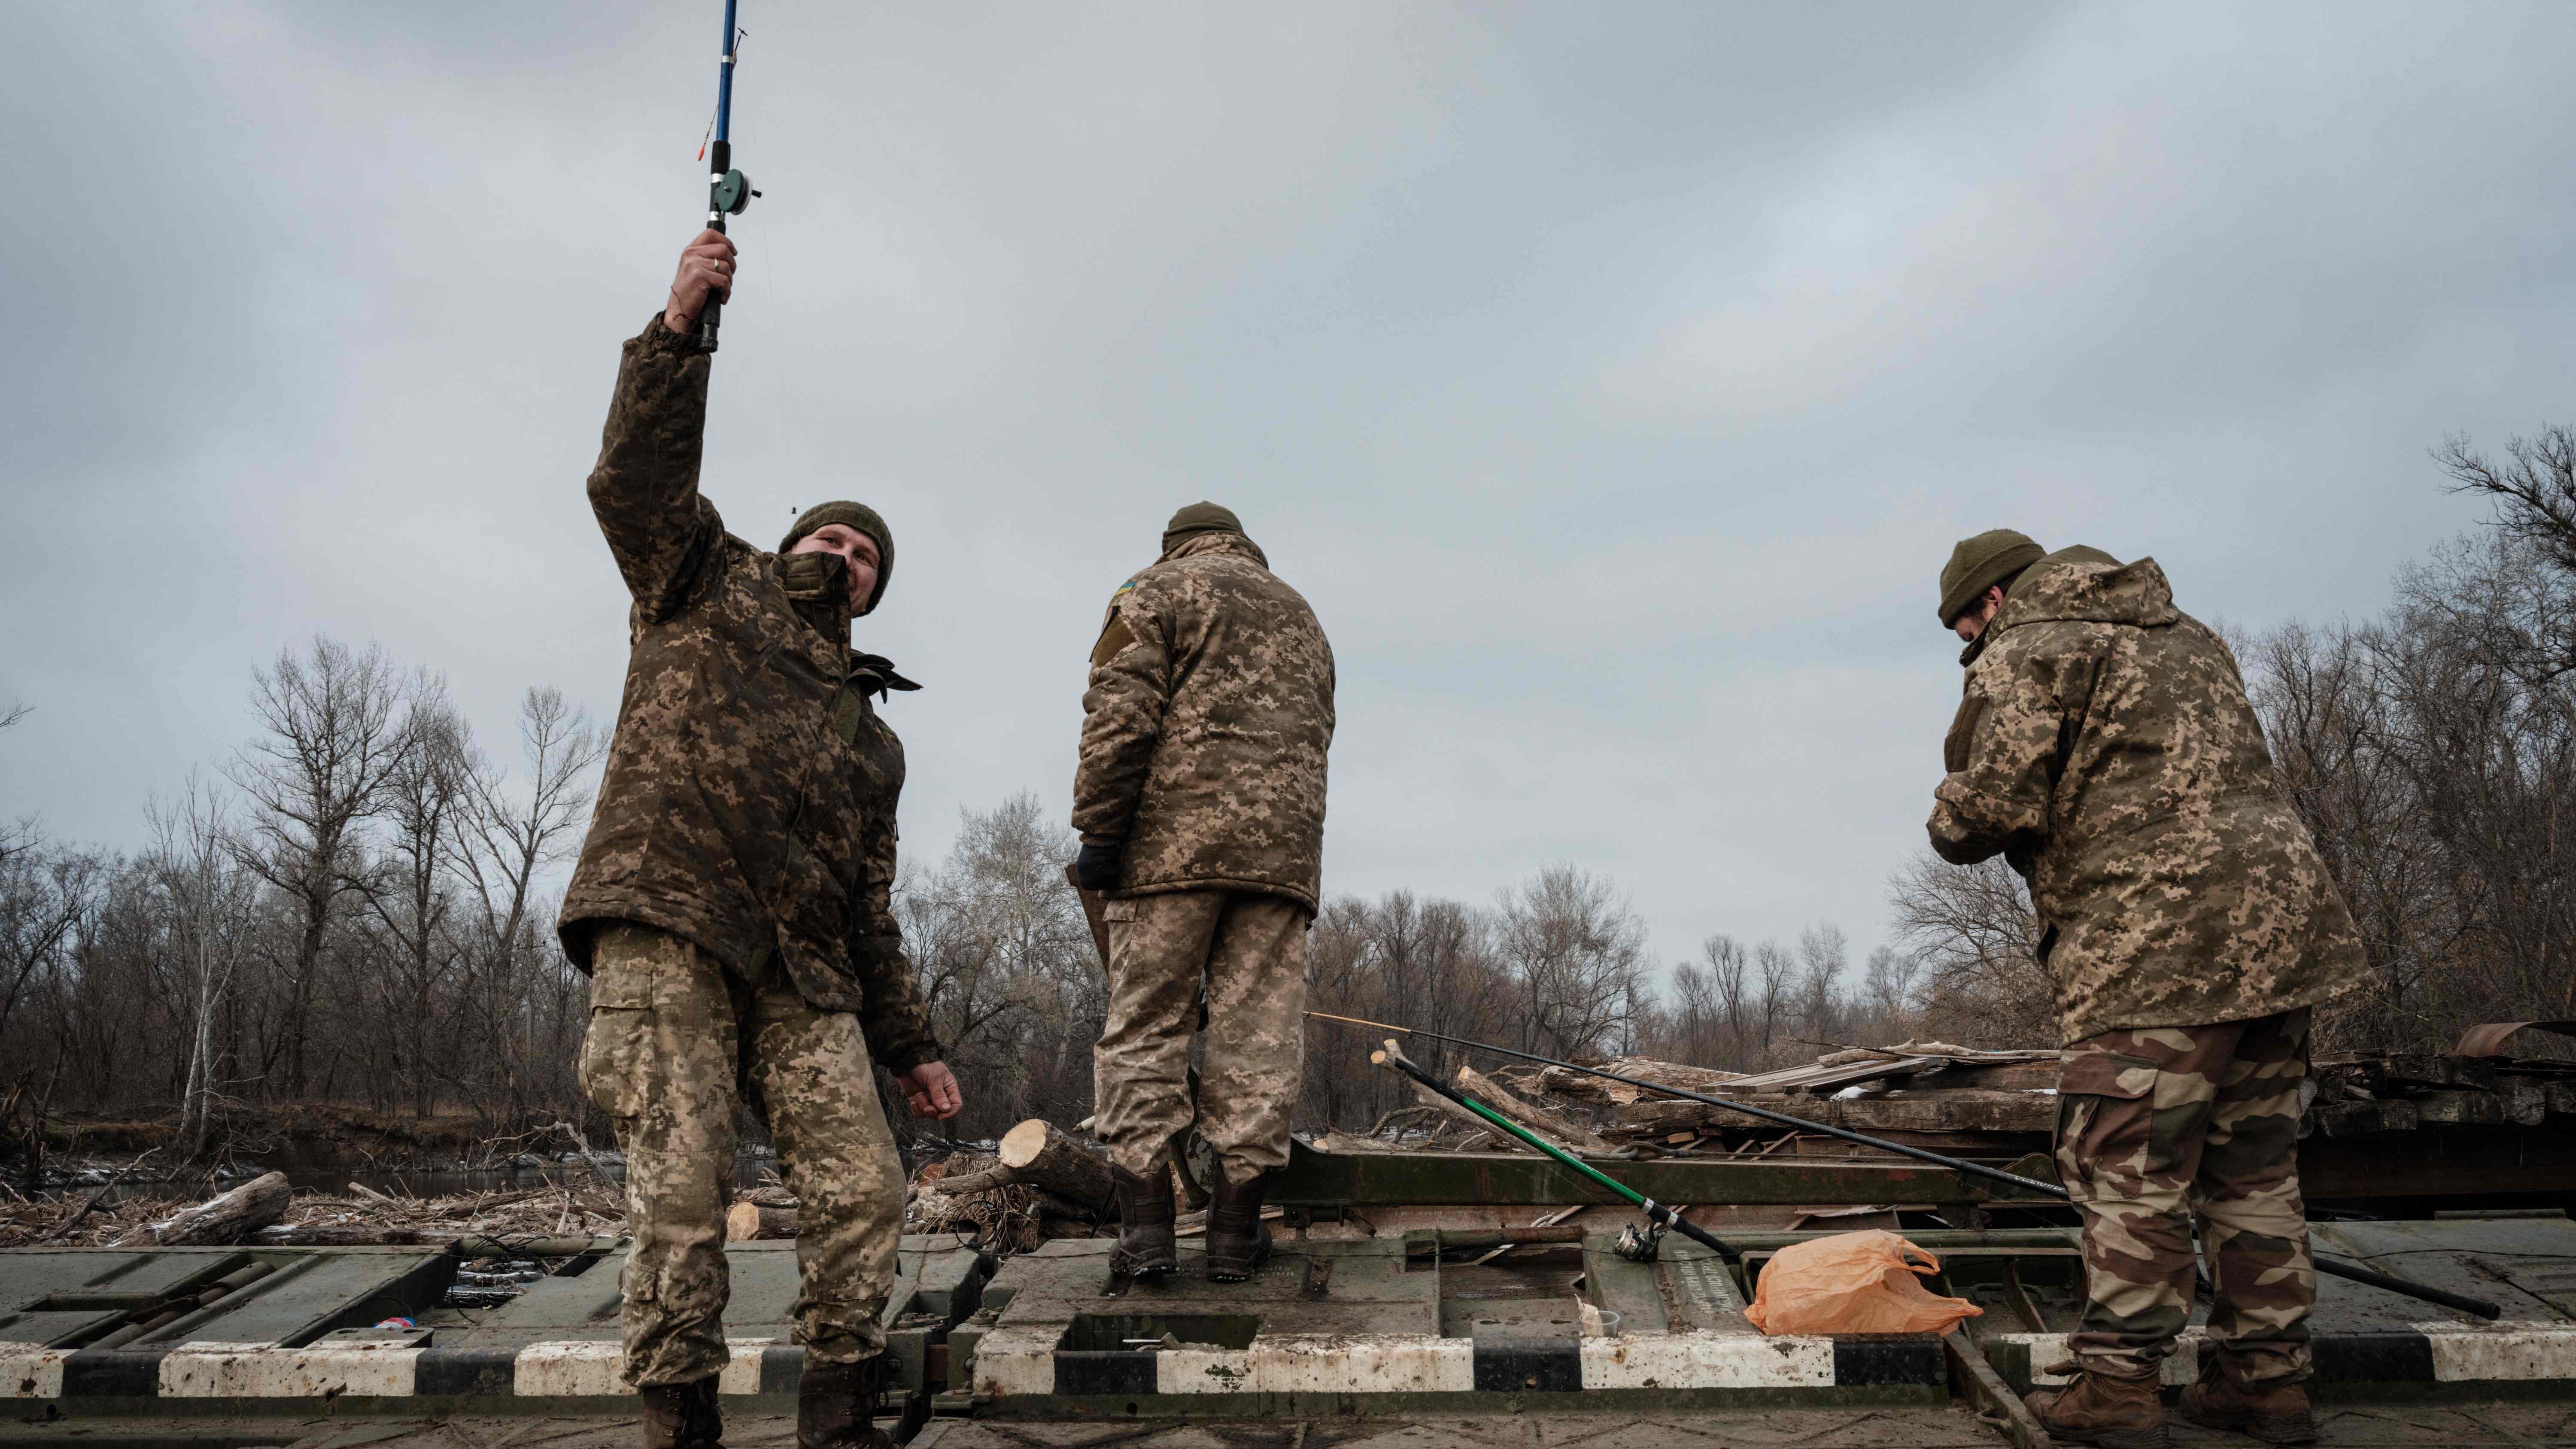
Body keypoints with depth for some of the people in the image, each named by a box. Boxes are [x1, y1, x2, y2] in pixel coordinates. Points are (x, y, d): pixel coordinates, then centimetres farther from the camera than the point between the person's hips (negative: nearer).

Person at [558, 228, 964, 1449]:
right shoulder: (708, 587, 19)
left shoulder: (871, 739, 27)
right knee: (681, 1191, -10)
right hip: (667, 927, -4)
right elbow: (637, 478, 2)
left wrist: (909, 1046, 18)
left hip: (802, 975, 5)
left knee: (863, 1186, -5)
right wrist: (675, 334, -10)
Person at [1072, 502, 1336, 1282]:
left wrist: (1099, 834, -7)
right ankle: (1236, 1228, 4)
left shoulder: (1156, 592, 10)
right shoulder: (1300, 615, 28)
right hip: (1283, 845, 4)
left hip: (1174, 839, -4)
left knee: (1143, 1025, 1)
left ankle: (1145, 1221, -3)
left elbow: (1121, 717, -5)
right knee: (1259, 1031, 3)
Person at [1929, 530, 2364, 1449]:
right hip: (2276, 923, 9)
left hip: (2155, 949, -9)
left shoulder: (2026, 654, -2)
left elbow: (1992, 804, -13)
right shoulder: (2185, 639, 25)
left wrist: (1950, 826, 9)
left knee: (2127, 1174, -2)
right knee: (2253, 1168, 14)